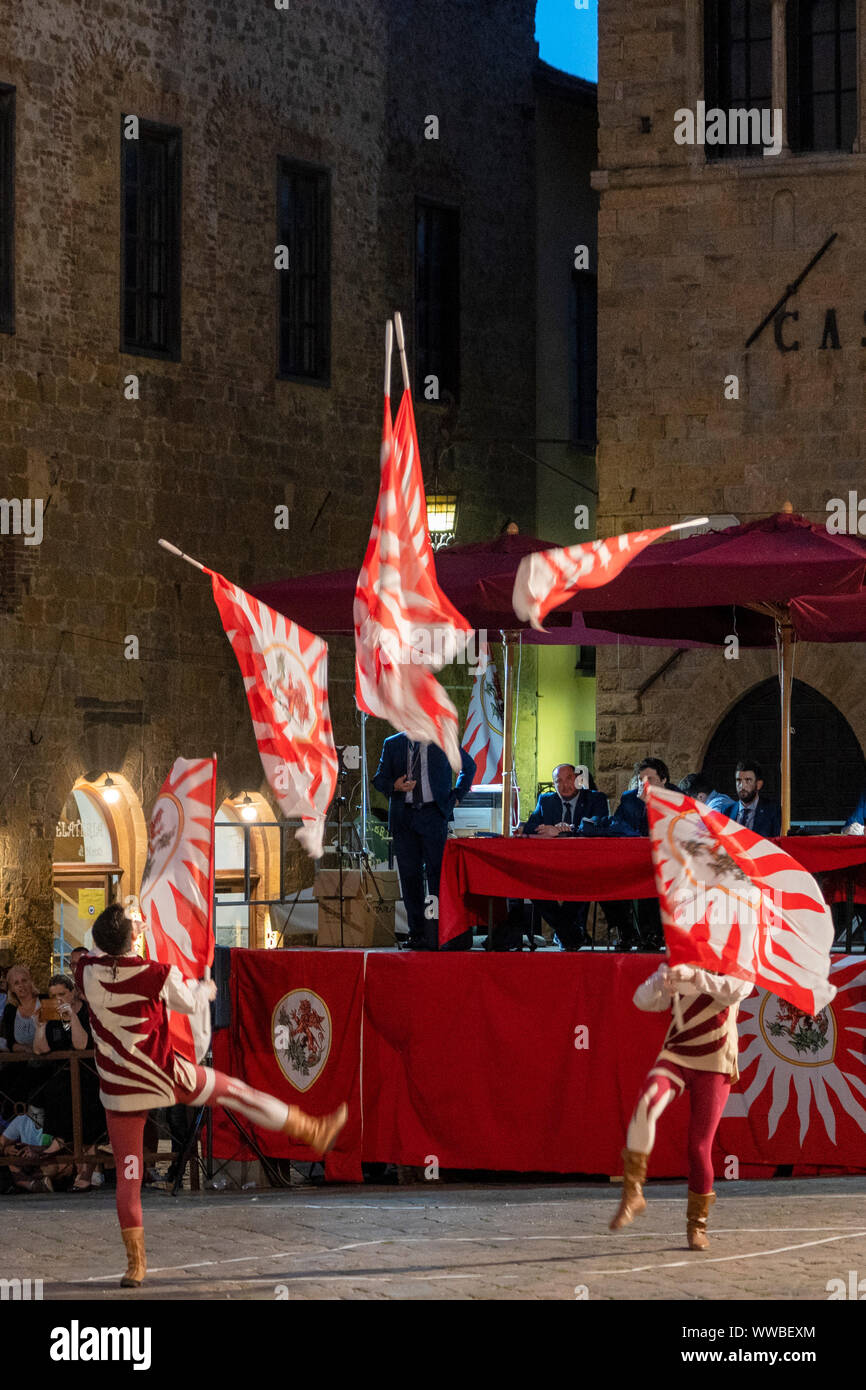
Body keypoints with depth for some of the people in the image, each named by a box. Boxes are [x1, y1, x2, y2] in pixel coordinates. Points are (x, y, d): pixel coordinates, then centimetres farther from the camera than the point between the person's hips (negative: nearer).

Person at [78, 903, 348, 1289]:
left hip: (118, 1090, 3)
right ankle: (315, 1132, 31)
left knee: (127, 1174, 10)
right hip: (164, 1076, -3)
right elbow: (188, 1002, 4)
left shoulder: (86, 972, -8)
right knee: (234, 1091, 17)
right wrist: (205, 988, 28)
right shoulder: (157, 975, -16)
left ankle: (135, 1262, 11)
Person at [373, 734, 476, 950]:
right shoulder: (392, 744, 10)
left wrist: (456, 796, 10)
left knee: (437, 871, -11)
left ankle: (436, 935, -11)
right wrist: (395, 786, -10)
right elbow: (379, 780, 13)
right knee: (409, 874, 2)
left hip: (434, 815, -2)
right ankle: (417, 933, 7)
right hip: (403, 817, 2)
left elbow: (469, 766, 20)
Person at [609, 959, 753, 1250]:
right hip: (676, 1056, 1)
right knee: (646, 1104, -29)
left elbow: (734, 992, -23)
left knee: (700, 1147, -2)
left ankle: (697, 1224, 18)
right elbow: (644, 1000, -4)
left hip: (714, 1065, -1)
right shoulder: (675, 965, 7)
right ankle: (632, 1195, -25)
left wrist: (696, 977, -37)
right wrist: (660, 982, -25)